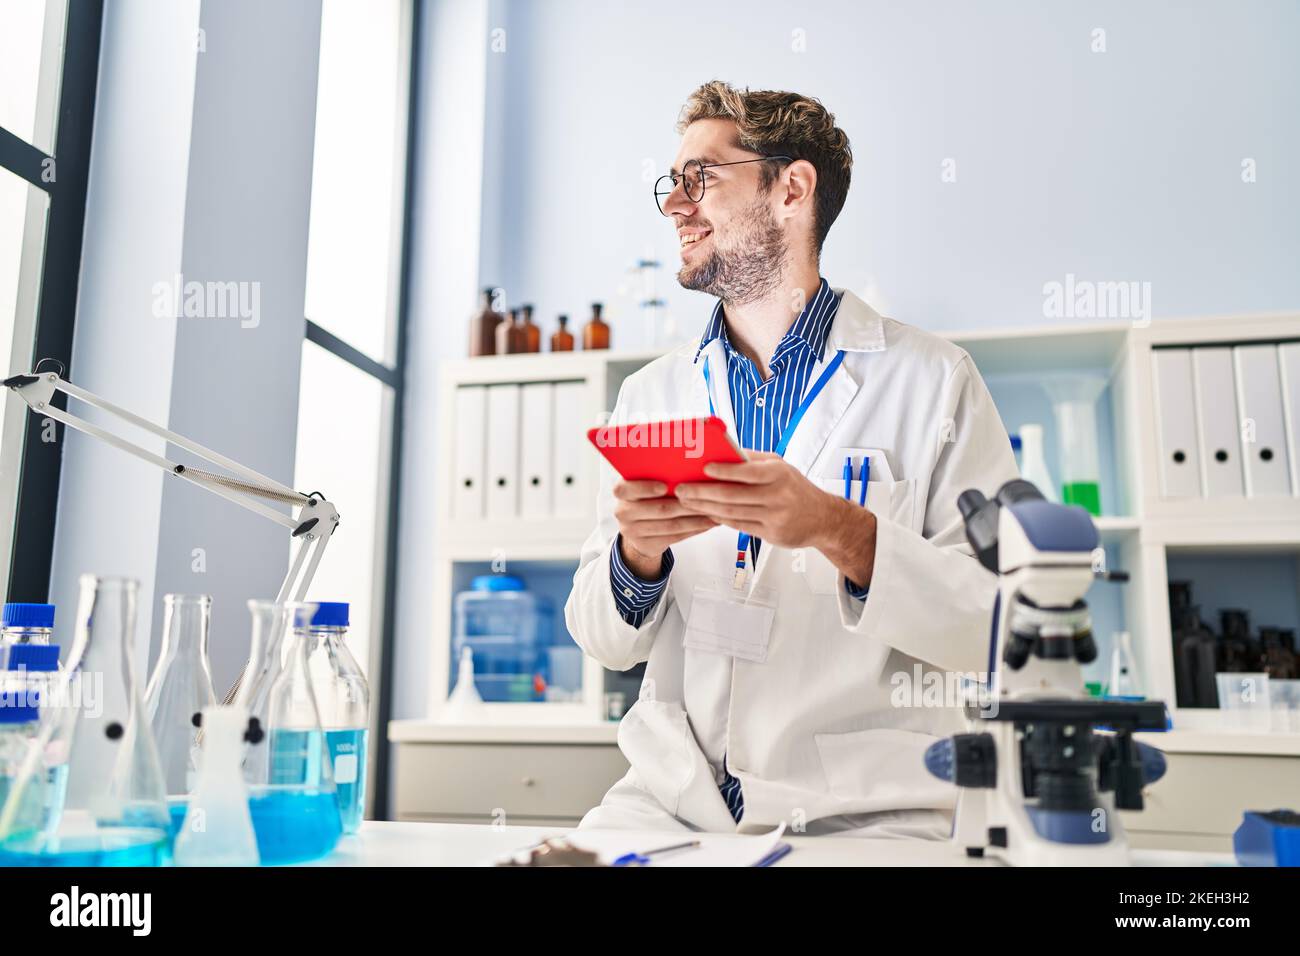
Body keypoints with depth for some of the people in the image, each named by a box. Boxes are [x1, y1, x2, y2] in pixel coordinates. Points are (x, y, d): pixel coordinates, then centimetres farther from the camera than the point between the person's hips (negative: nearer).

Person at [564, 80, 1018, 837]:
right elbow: (607, 643, 9)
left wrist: (843, 533, -21)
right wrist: (636, 554, -12)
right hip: (672, 797, 3)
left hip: (865, 811, -2)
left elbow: (1004, 626, -7)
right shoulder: (650, 394, 10)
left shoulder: (931, 380, -2)